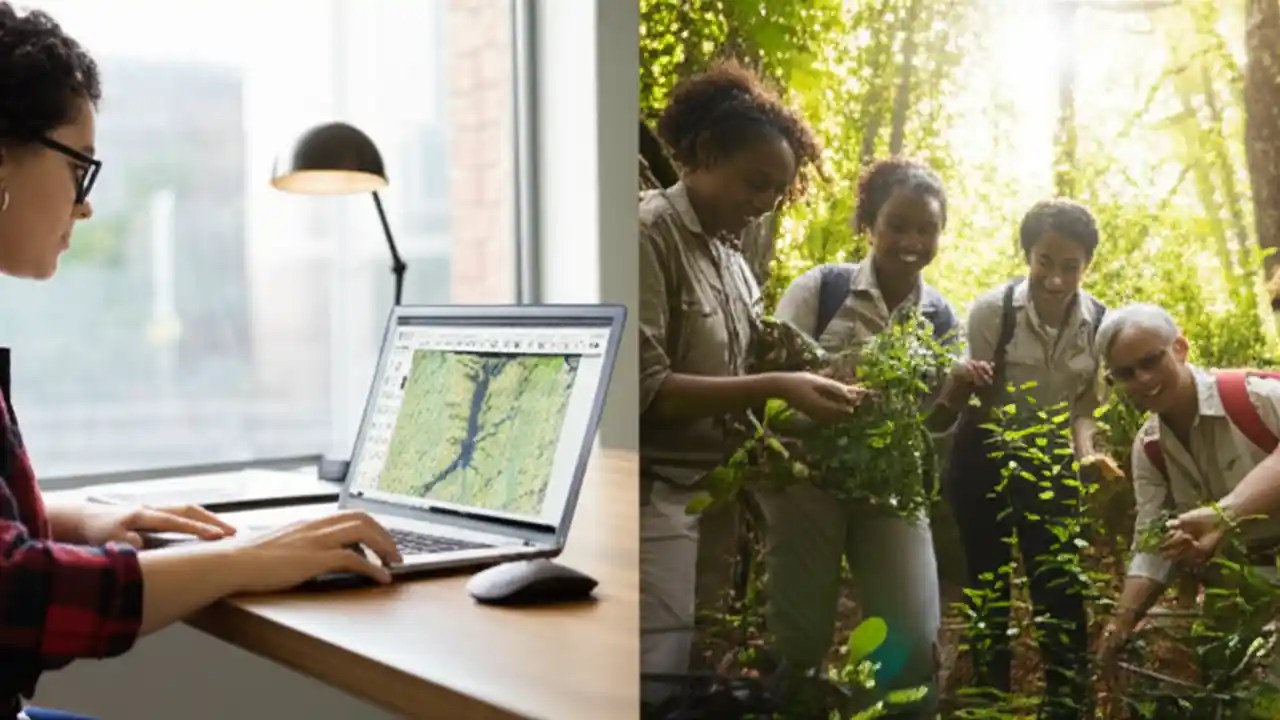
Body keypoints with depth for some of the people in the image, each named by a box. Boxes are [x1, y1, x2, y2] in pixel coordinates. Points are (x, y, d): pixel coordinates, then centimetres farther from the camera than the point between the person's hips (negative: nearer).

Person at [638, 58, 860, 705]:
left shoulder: (730, 253, 12)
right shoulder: (651, 231, -12)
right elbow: (645, 388, -18)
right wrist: (775, 387, -21)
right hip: (658, 495, -8)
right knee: (661, 678, -7)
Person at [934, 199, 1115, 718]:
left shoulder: (1099, 322, -10)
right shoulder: (992, 309, -18)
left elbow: (1085, 403, -1)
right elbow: (980, 398, -14)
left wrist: (1085, 453, -20)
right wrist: (964, 384, -37)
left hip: (1054, 464, 2)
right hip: (987, 463, -2)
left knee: (1061, 591, 0)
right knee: (991, 591, 5)